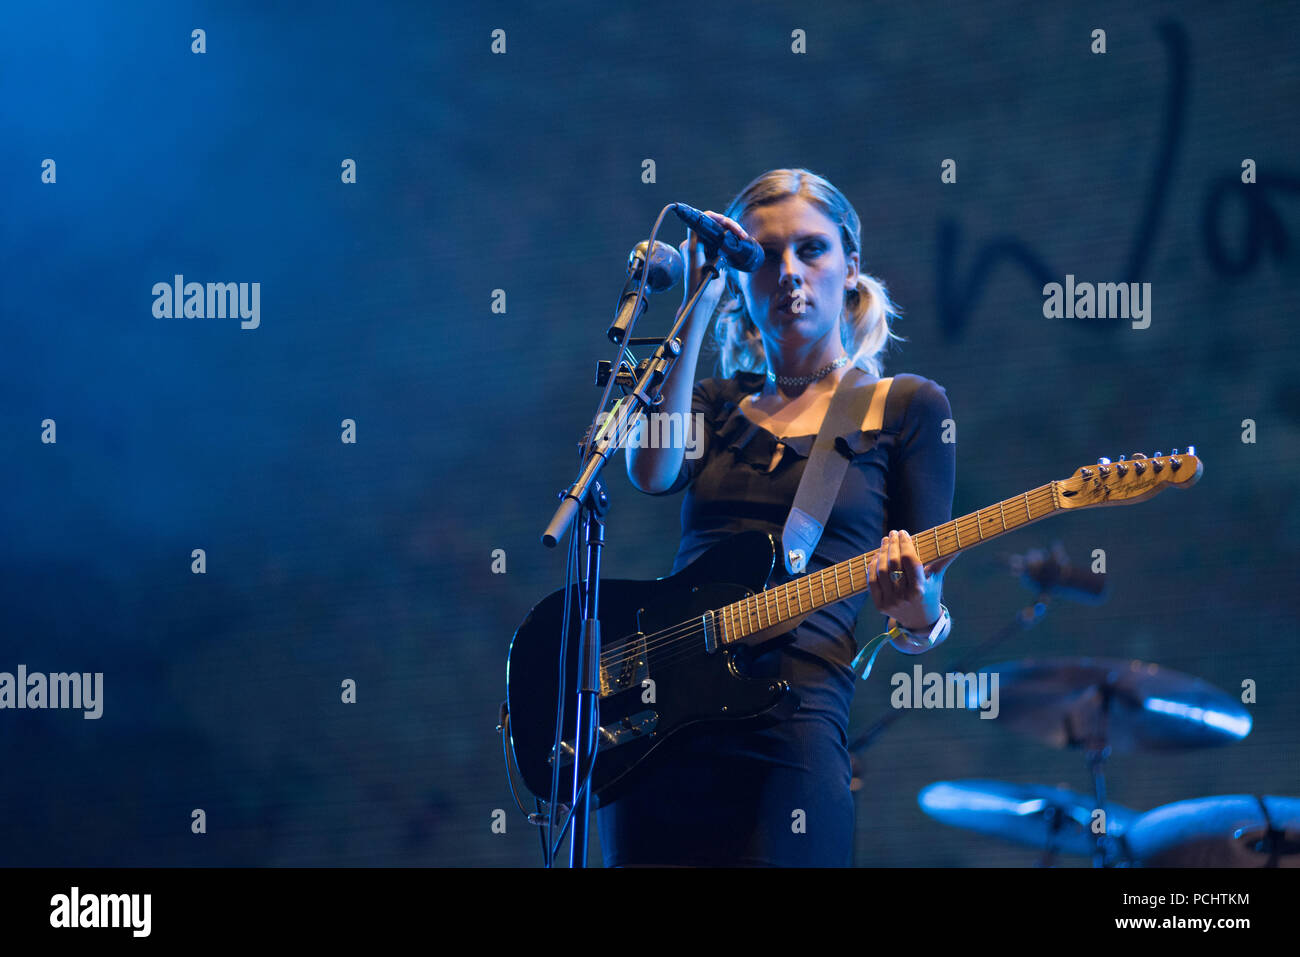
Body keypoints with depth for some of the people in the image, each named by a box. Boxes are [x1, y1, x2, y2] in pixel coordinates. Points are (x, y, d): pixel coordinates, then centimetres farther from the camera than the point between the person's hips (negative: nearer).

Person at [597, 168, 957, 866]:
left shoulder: (906, 408, 8)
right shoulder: (717, 403, 18)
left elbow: (929, 592, 4)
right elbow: (651, 472, -6)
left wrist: (916, 615, -20)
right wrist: (698, 309, -4)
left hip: (788, 737, -3)